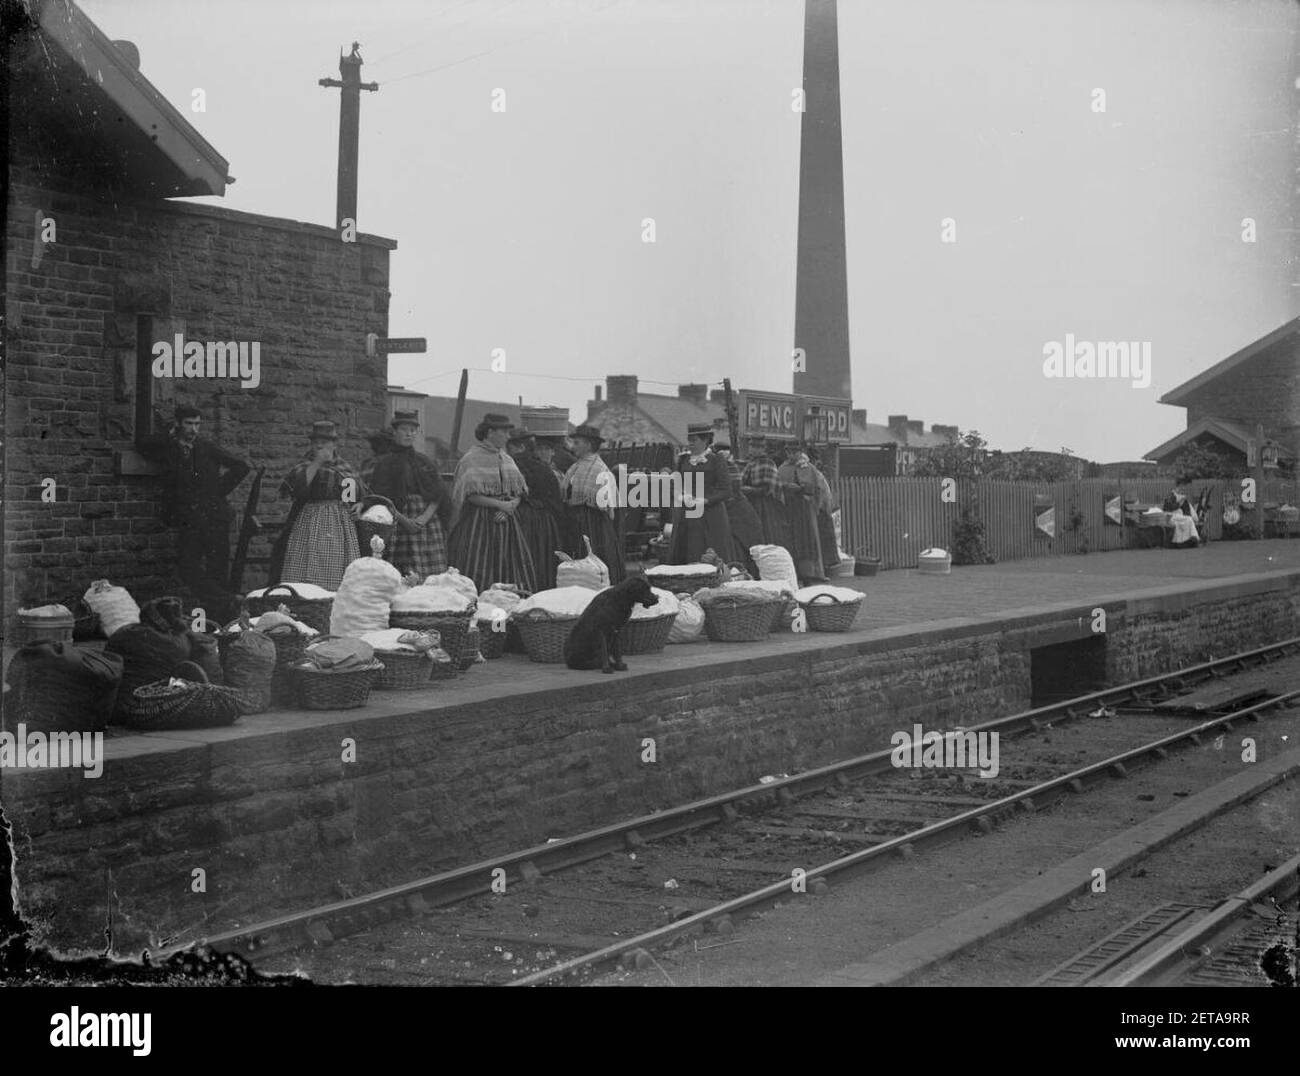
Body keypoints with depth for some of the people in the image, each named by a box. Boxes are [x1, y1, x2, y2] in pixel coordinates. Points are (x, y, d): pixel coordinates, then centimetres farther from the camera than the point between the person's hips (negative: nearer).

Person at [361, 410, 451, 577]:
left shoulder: (425, 462, 16)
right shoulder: (382, 462, 4)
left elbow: (437, 496, 9)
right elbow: (380, 498, -4)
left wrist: (425, 517, -9)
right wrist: (402, 519, -14)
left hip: (427, 524, 3)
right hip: (395, 524, -3)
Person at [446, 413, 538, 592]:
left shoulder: (506, 459, 15)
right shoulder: (471, 459, -5)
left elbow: (519, 491, 12)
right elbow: (471, 495, -13)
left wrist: (512, 505, -10)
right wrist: (500, 505, -17)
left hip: (506, 522, 6)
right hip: (479, 522, -6)